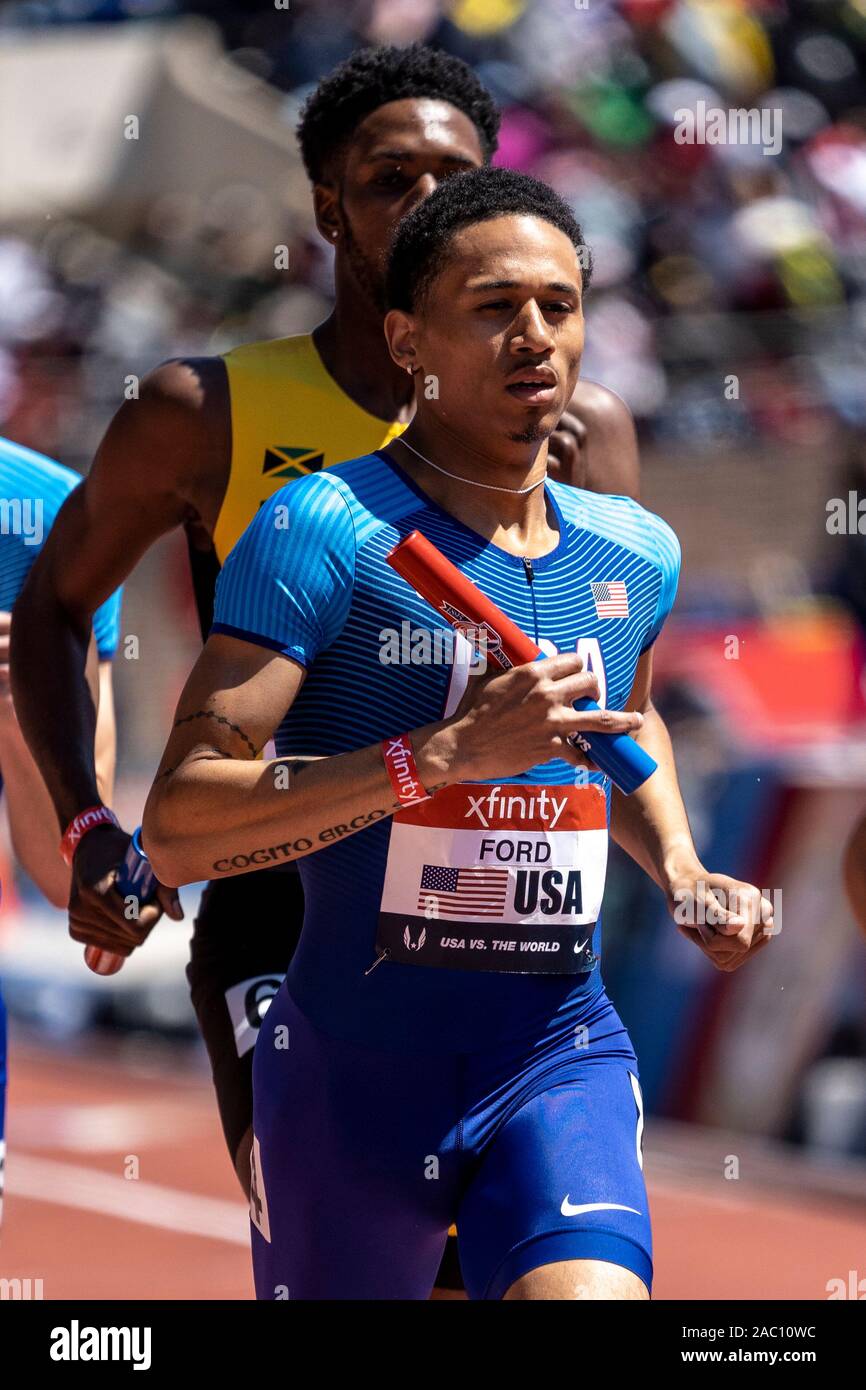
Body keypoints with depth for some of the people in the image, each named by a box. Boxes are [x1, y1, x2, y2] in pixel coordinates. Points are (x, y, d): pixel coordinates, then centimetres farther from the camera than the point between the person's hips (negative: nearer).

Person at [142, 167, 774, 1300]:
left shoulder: (635, 554, 8)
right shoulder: (327, 531, -12)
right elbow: (177, 830, -21)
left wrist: (678, 871, 13)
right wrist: (448, 752, -27)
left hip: (564, 1050, 3)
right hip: (350, 1066, -3)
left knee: (595, 1294, -24)